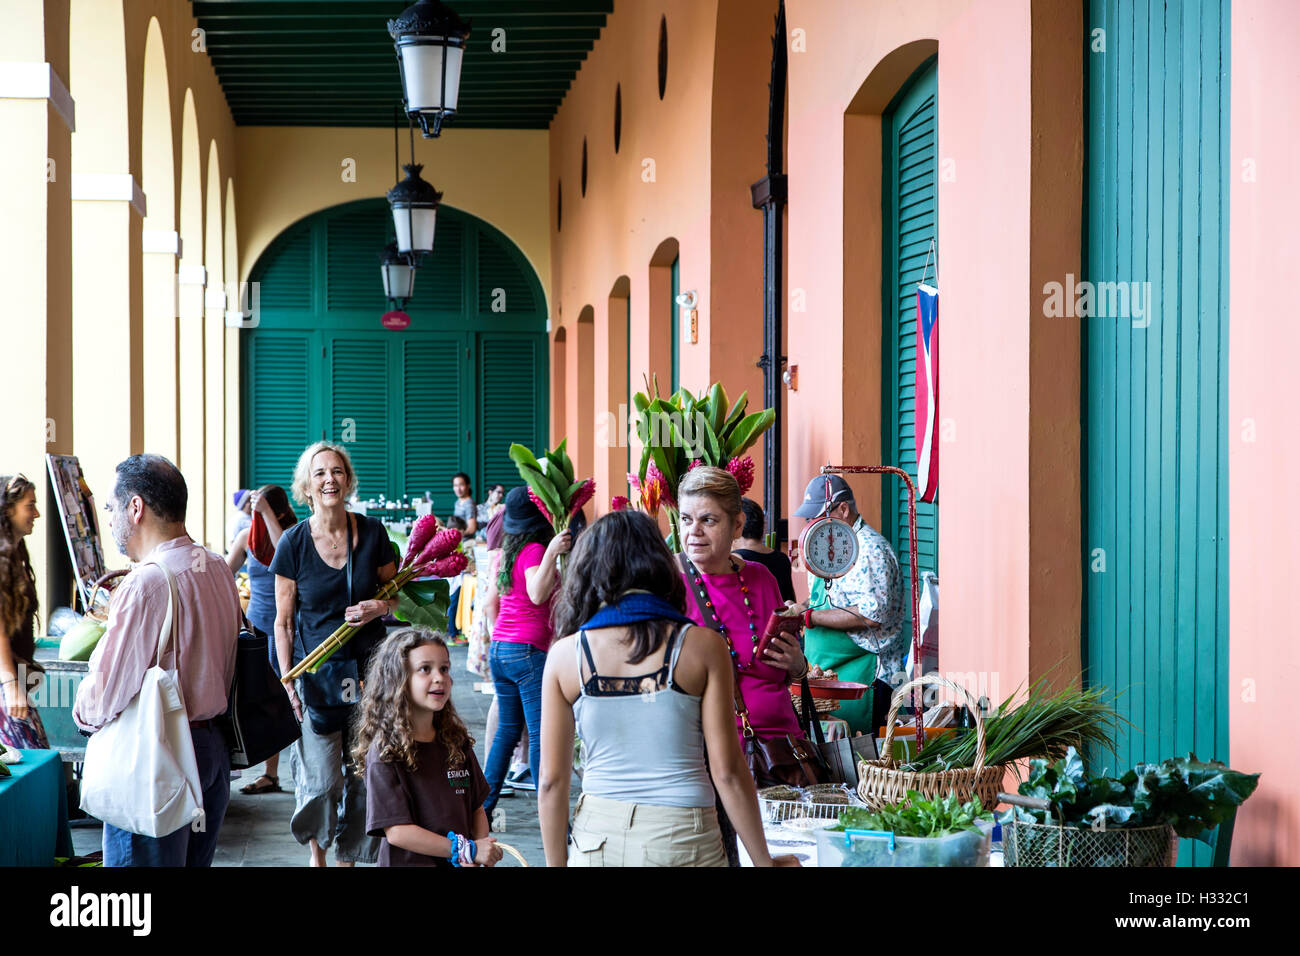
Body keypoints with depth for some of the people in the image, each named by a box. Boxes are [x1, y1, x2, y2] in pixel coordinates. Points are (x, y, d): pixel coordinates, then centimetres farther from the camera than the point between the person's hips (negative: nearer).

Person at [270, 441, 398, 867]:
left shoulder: (372, 532, 1)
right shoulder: (294, 542, -3)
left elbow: (395, 592, 13)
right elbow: (283, 620, 2)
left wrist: (379, 606, -9)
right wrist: (287, 680, -5)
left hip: (367, 669, 2)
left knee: (363, 777, 2)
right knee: (323, 780, -8)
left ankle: (348, 856, 20)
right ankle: (316, 849, 19)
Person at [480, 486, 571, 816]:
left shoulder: (508, 551, 14)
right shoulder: (534, 550, -12)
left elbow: (492, 603, 21)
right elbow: (537, 594, -27)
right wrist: (552, 553, -32)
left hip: (499, 649, 9)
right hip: (528, 650, -9)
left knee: (508, 728, 16)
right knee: (541, 733, -6)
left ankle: (484, 804, 16)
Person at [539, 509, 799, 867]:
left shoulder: (565, 655, 0)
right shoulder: (702, 647, -4)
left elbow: (552, 780, 1)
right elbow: (728, 772, -6)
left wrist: (556, 863, 12)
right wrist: (764, 862, 4)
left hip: (597, 838, 2)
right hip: (682, 838, -1)